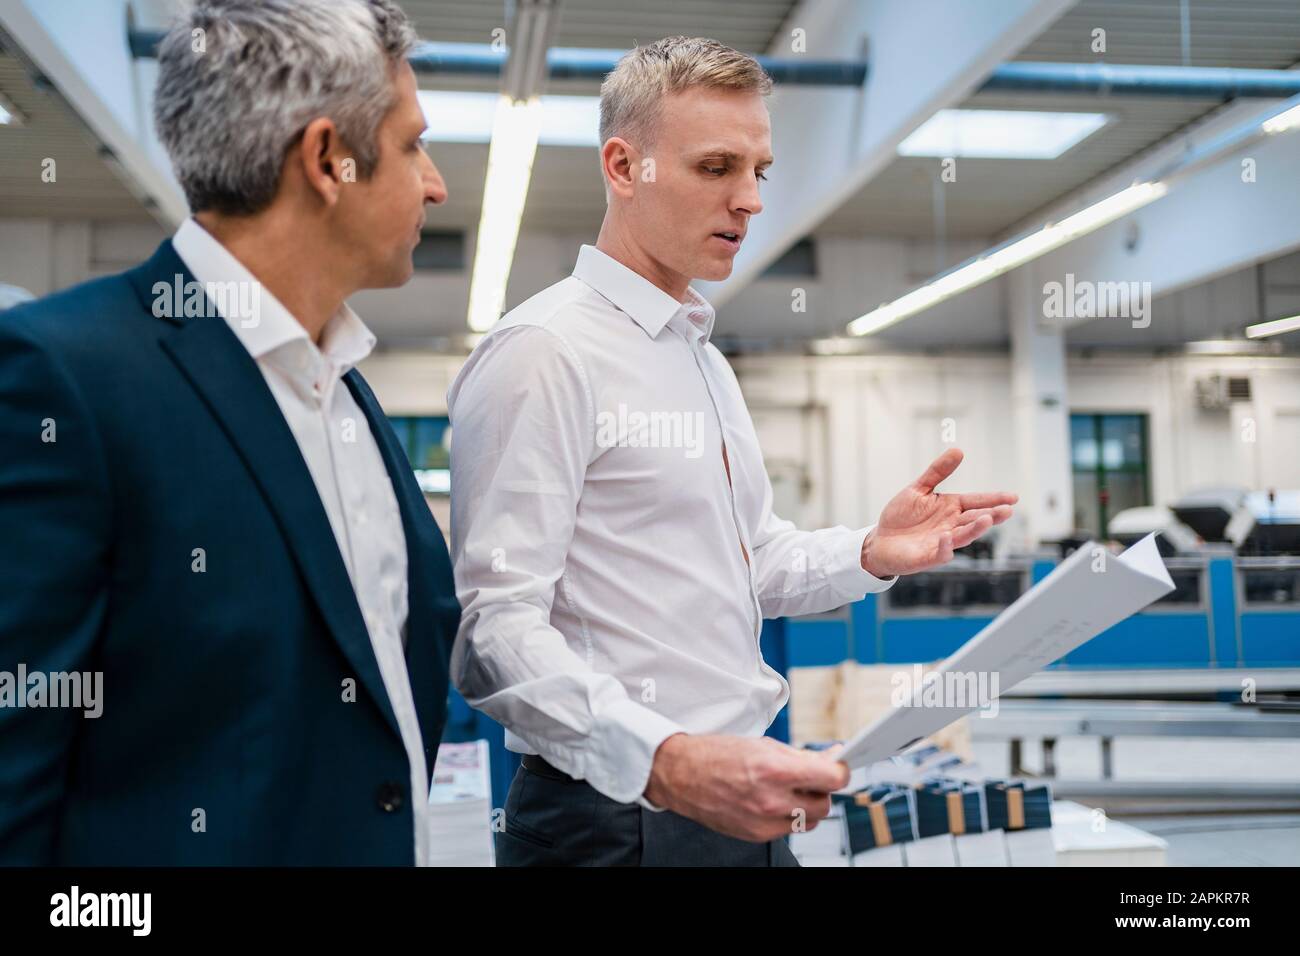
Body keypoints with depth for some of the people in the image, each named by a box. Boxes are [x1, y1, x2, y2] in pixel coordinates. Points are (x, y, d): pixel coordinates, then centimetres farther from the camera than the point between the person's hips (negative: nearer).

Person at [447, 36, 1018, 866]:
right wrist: (665, 761, -35)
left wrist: (872, 555, 2)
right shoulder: (543, 352, -14)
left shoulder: (707, 359, 14)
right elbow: (496, 627, -22)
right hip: (622, 813, -8)